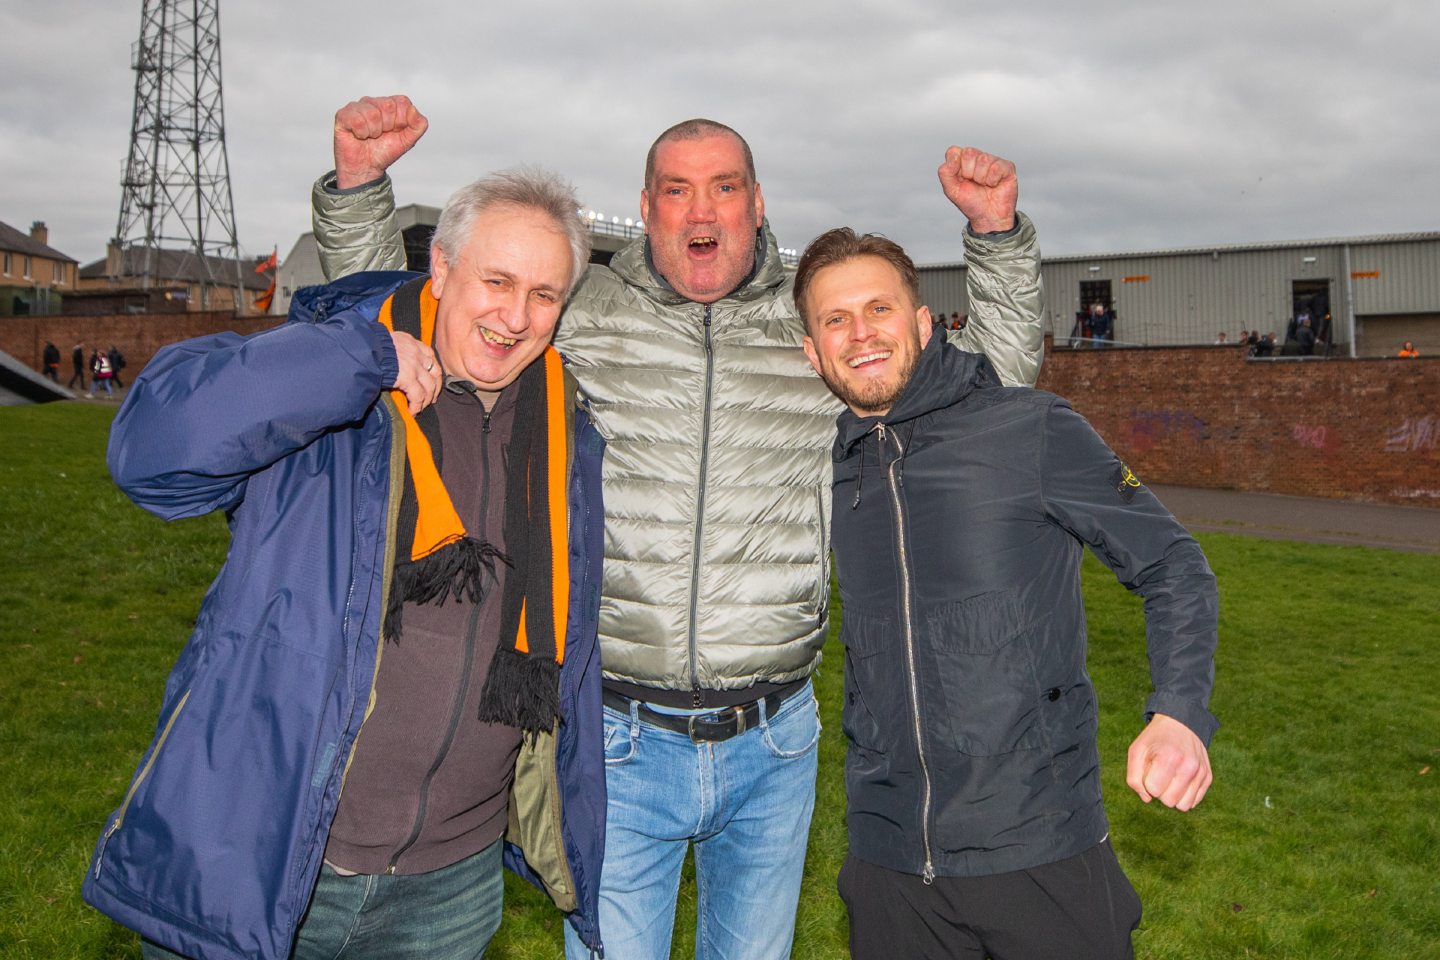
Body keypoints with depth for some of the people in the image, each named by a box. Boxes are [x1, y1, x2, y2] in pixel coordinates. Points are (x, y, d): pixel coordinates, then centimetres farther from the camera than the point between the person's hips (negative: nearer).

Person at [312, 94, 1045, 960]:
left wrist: (998, 233, -3)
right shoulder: (573, 313, -1)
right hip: (619, 741, -2)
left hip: (772, 750, 2)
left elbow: (999, 377, 10)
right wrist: (359, 183, -7)